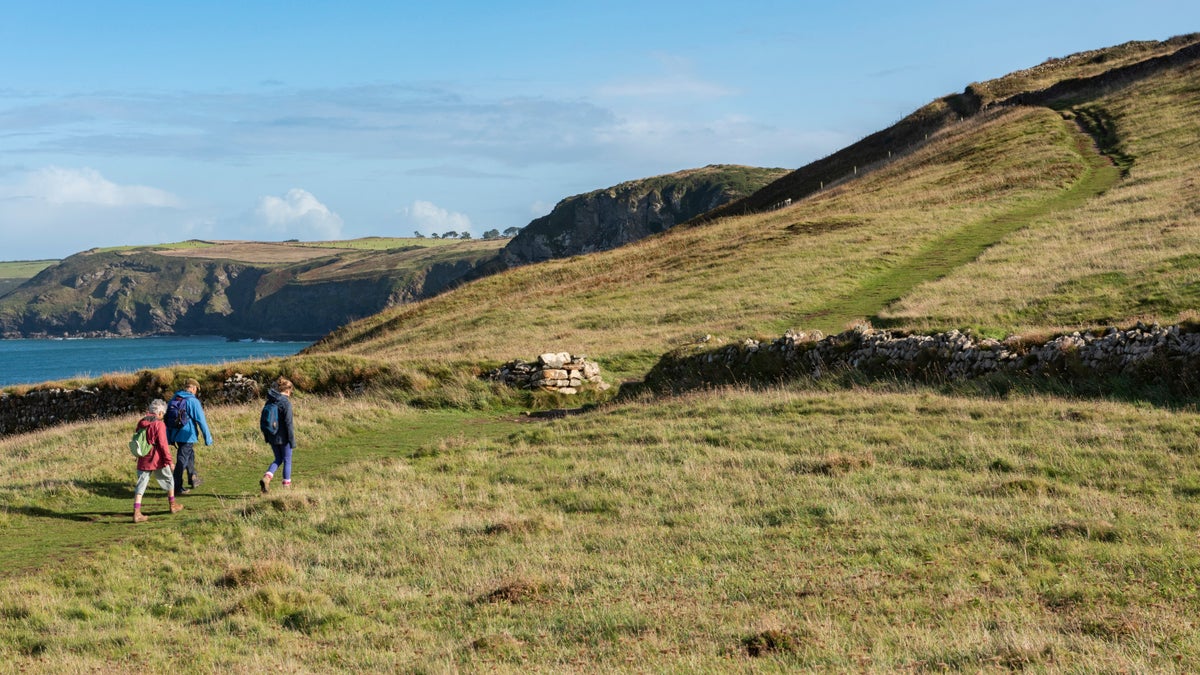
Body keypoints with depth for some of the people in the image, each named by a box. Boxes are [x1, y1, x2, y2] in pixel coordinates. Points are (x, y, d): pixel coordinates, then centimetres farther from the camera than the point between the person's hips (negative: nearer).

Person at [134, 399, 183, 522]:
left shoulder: (141, 423, 6)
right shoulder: (159, 424, -14)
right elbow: (163, 444, -16)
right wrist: (169, 460, -10)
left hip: (143, 460, 5)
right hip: (157, 460, -5)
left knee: (141, 484, 3)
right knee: (168, 480, 18)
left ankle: (136, 512, -9)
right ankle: (173, 505, 32)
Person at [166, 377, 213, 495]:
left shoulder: (174, 399, 7)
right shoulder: (193, 401, -15)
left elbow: (167, 418, 13)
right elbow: (201, 420, -14)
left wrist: (169, 437, 21)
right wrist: (208, 438, -7)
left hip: (176, 435, 7)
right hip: (188, 435, -7)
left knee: (190, 455, 24)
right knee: (182, 459, -1)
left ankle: (193, 479, 37)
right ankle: (177, 486, 3)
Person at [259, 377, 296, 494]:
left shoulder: (269, 402, 5)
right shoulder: (286, 403, -15)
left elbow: (263, 421, 10)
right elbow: (289, 423, -17)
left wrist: (266, 436, 18)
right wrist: (292, 440, -12)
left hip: (272, 438, 6)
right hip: (284, 438, -6)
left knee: (278, 459, 18)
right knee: (287, 461, 8)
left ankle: (266, 477, -5)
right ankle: (287, 486, 12)